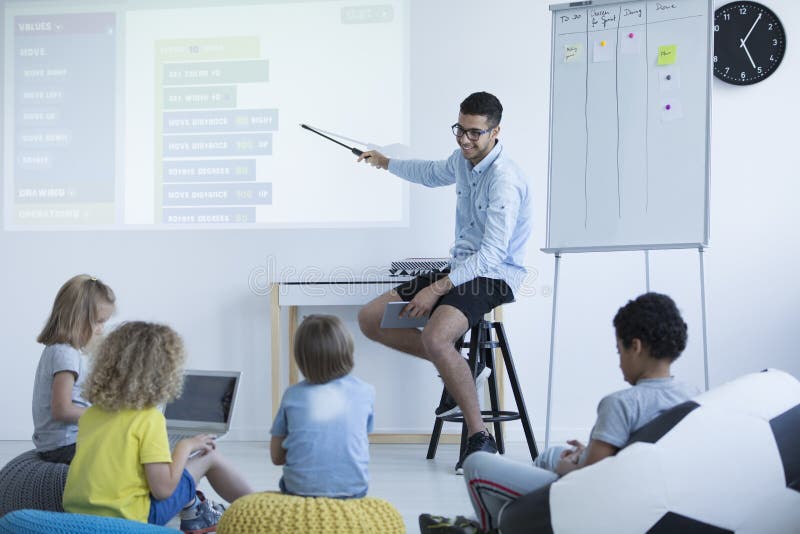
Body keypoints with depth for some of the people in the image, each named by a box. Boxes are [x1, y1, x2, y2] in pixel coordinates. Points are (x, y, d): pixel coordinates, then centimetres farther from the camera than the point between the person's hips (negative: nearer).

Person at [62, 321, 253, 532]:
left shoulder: (89, 415, 4)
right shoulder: (149, 418, -14)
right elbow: (163, 489, -17)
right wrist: (186, 447, -3)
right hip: (130, 518, -7)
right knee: (210, 457, 9)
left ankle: (193, 513, 32)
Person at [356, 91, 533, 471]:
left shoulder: (504, 179, -21)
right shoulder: (462, 161, 6)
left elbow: (493, 255, -25)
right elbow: (433, 174, 34)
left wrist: (438, 288, -26)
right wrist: (386, 163, 37)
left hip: (494, 276, -9)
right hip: (460, 268, 9)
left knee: (435, 337, -36)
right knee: (370, 319, 2)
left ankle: (480, 439, -24)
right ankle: (458, 369, 8)